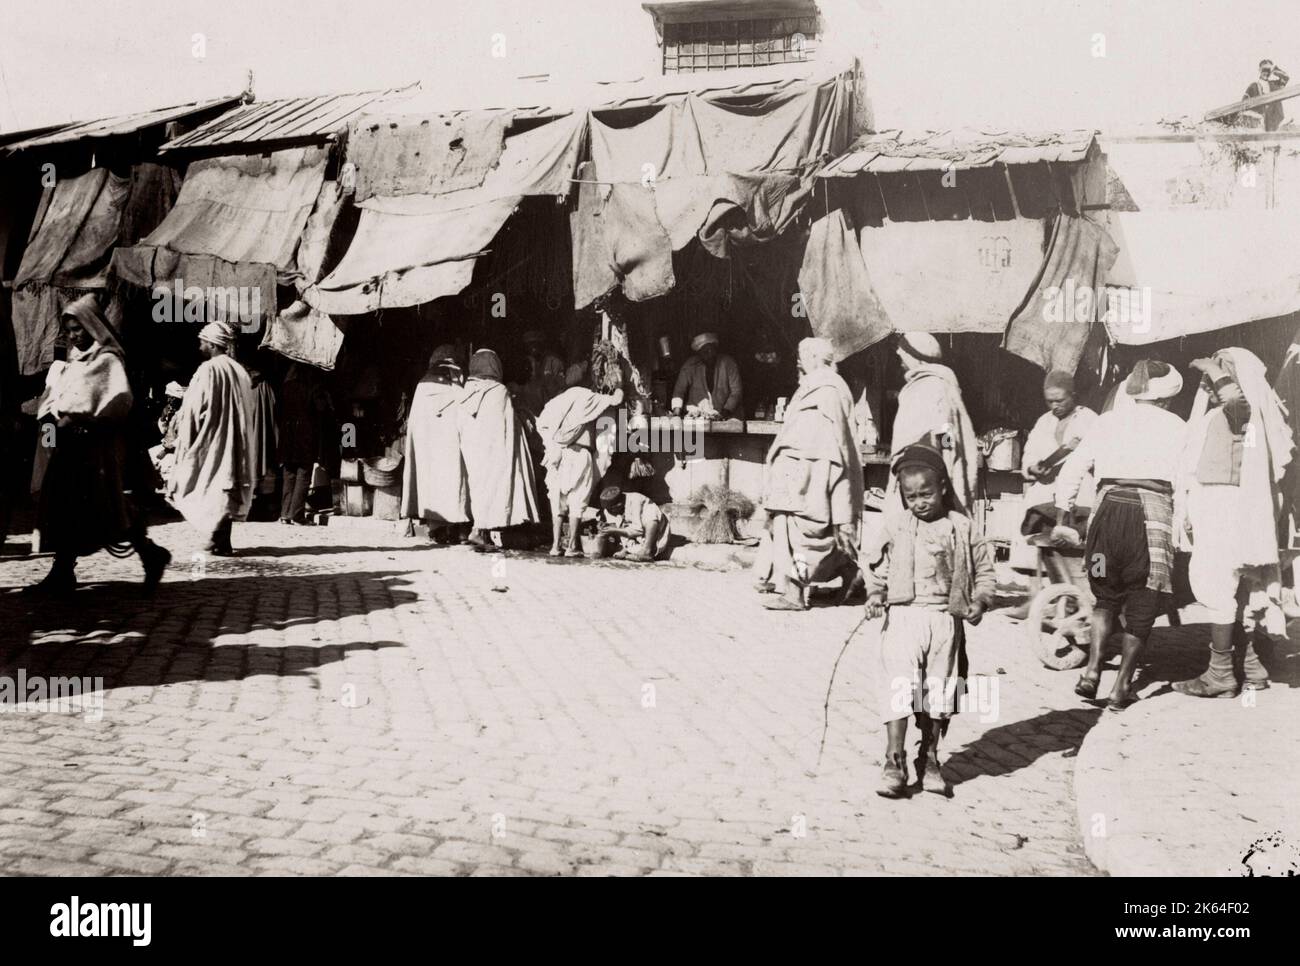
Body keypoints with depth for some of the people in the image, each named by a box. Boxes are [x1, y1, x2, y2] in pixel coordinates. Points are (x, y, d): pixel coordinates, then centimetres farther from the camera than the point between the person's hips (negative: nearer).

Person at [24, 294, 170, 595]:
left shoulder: (108, 361, -4)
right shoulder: (69, 363, 19)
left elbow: (121, 401, -18)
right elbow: (48, 399, 17)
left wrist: (82, 419, -21)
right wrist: (53, 416, -4)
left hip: (94, 448, -7)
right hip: (67, 446, 7)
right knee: (62, 510, 4)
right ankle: (61, 576, 7)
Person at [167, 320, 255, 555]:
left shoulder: (208, 370, -13)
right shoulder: (239, 371, 7)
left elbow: (194, 408, -12)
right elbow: (247, 407, 13)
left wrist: (181, 422, 2)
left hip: (211, 439, -6)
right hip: (234, 440, 6)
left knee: (212, 488, -1)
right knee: (227, 489, 9)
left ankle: (219, 541, -3)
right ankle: (222, 541, 12)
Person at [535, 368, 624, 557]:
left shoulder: (558, 400, 13)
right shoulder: (587, 398, -2)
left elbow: (541, 423, 7)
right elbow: (615, 400, -10)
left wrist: (551, 445, 12)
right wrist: (619, 389, 8)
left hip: (558, 454, 4)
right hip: (580, 454, -4)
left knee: (558, 502, 9)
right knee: (577, 503, 1)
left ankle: (555, 545, 6)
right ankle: (572, 546, 0)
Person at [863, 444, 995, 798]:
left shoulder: (962, 528, 4)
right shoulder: (894, 527, 4)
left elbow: (985, 570, 10)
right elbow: (874, 564, 12)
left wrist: (980, 601, -5)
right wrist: (875, 594, -4)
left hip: (945, 619, 1)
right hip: (902, 616, -1)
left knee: (938, 690, 8)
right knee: (898, 687, -10)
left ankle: (929, 760, 23)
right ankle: (894, 763, -4)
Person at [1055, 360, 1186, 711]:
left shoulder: (1108, 421, 14)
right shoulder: (1175, 426, 11)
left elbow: (1071, 472, 10)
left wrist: (1061, 520, 16)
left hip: (1109, 507, 2)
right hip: (1153, 509, -2)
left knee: (1106, 595, 20)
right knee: (1142, 603, 9)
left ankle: (1092, 670, 2)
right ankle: (1122, 688, 9)